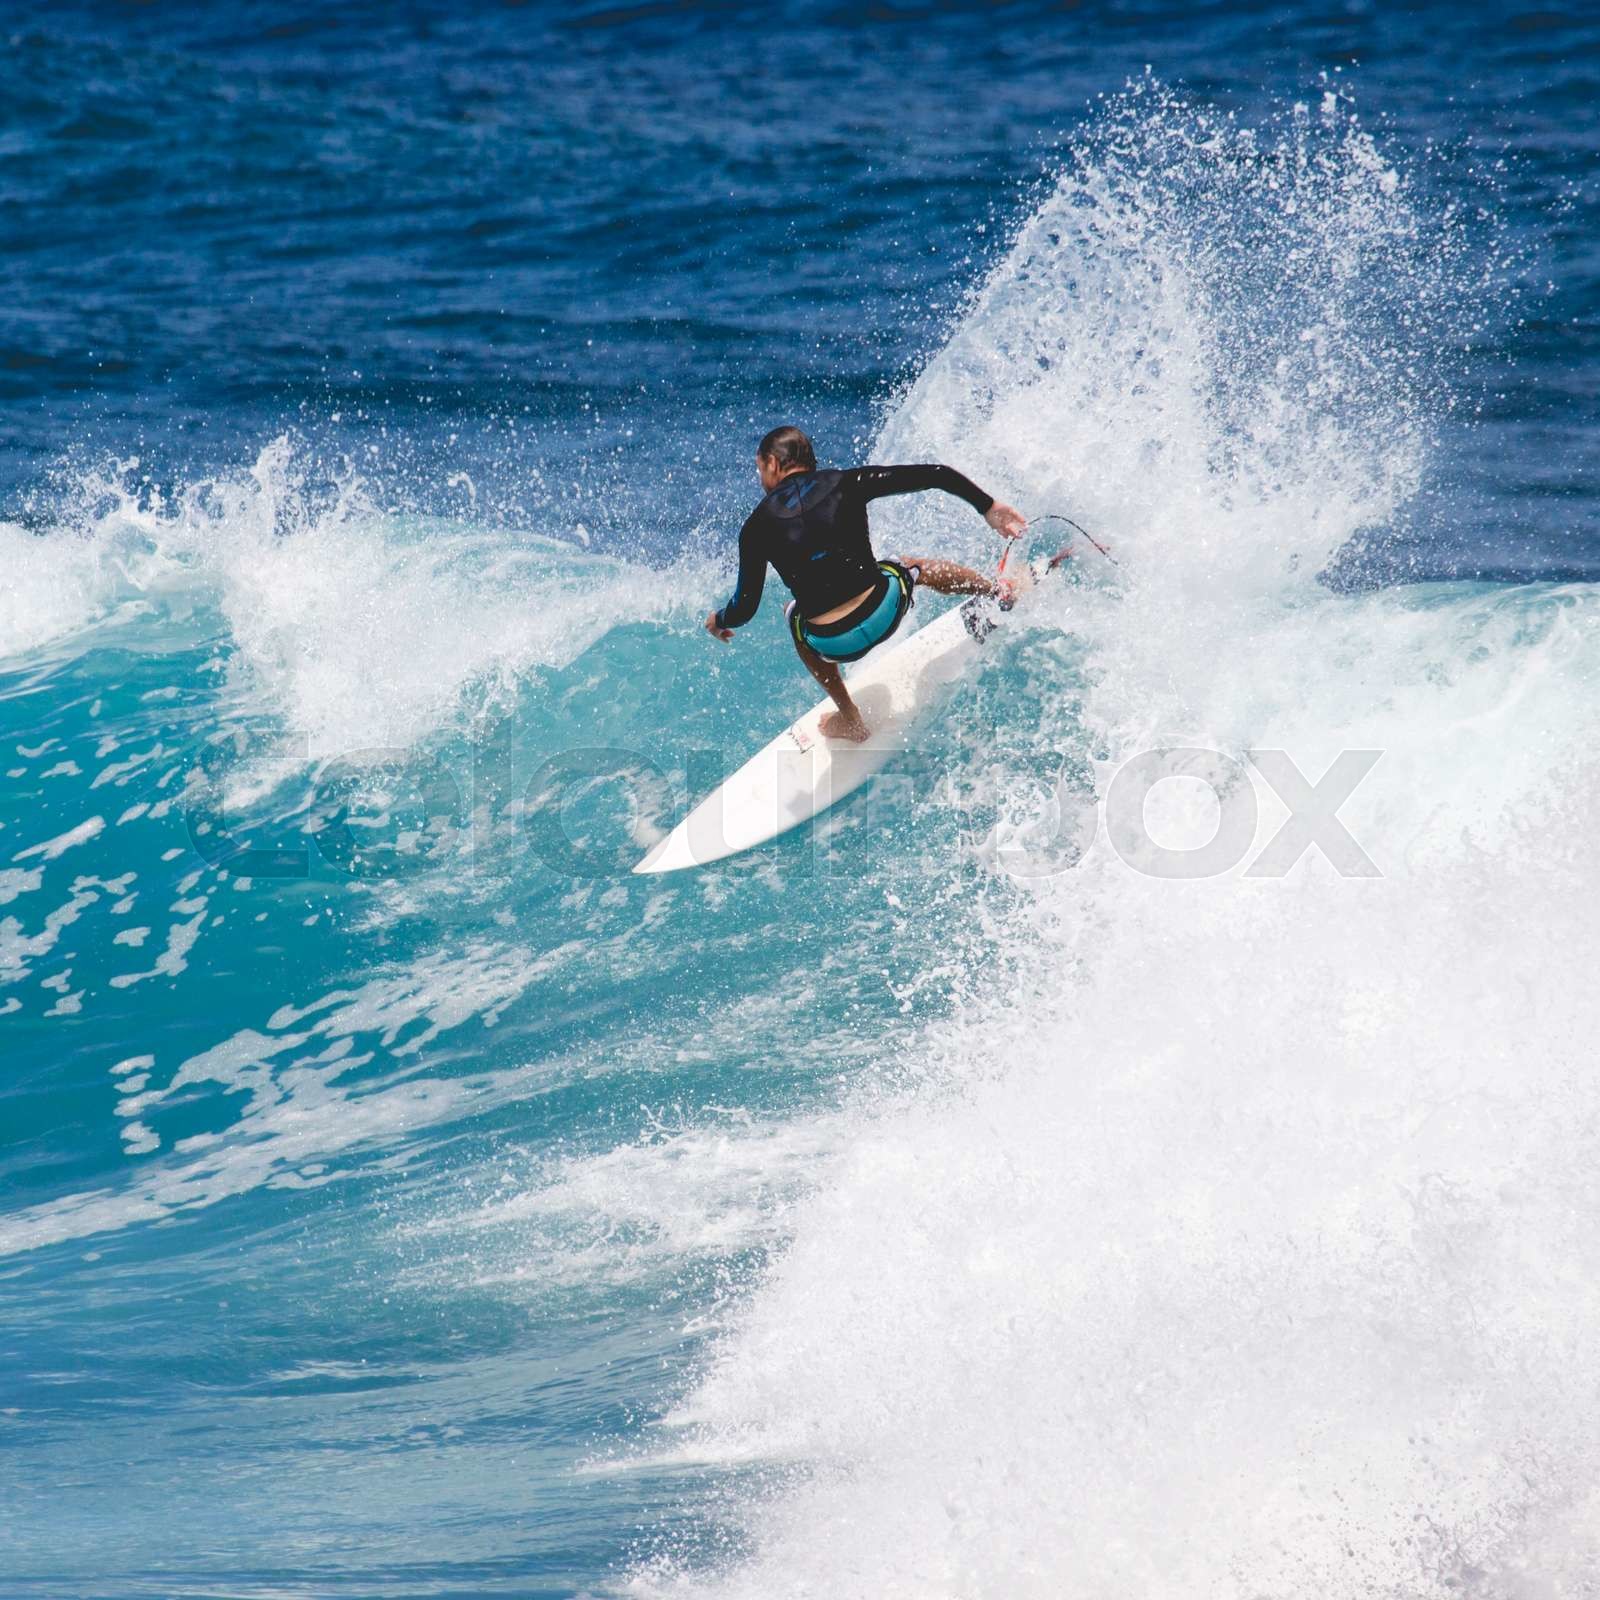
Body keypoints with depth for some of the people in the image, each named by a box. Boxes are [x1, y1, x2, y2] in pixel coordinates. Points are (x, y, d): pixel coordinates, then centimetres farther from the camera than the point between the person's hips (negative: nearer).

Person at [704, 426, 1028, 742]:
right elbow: (937, 475, 0)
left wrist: (719, 621, 26)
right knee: (913, 566, 34)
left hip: (833, 644, -1)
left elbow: (744, 609, 4)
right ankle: (999, 592, 51)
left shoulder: (756, 528, 0)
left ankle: (849, 720, 35)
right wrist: (989, 507, 9)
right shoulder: (845, 484, 3)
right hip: (886, 611, 1)